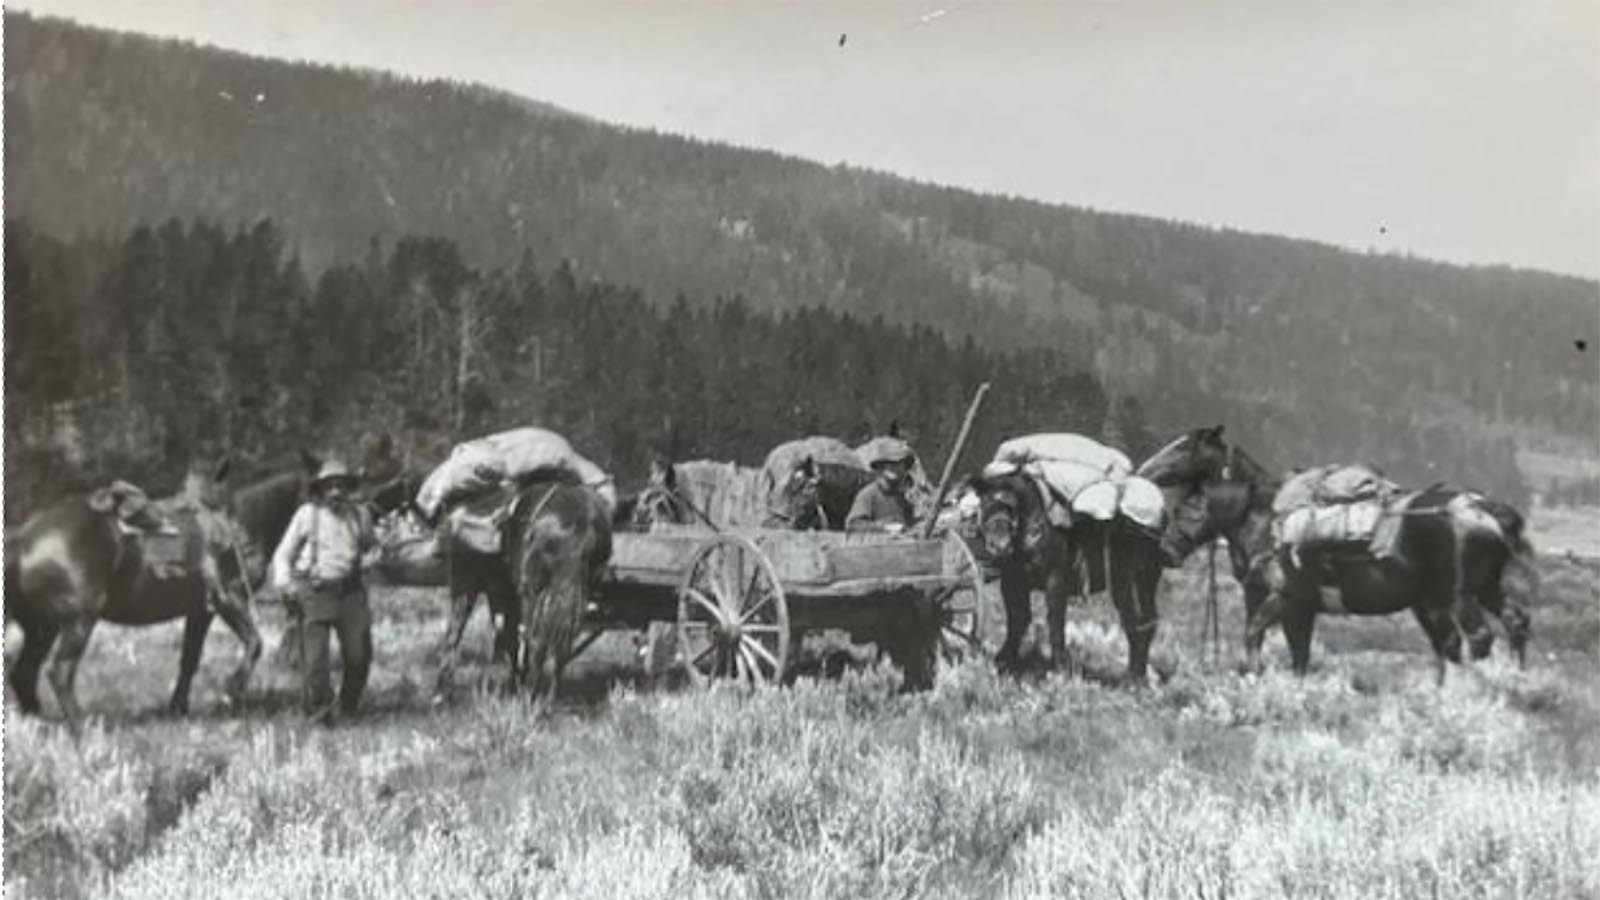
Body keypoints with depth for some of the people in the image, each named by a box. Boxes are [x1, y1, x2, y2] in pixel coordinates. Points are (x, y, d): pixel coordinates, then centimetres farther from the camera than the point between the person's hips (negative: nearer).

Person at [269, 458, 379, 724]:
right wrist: (285, 582, -11)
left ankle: (349, 708, 23)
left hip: (350, 590, 3)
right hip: (314, 591, -3)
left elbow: (371, 546, 27)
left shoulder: (359, 515, 8)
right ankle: (319, 710, 6)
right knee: (315, 655, -7)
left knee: (359, 655, 2)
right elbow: (284, 553, 5)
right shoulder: (307, 514, 0)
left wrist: (368, 559, 4)